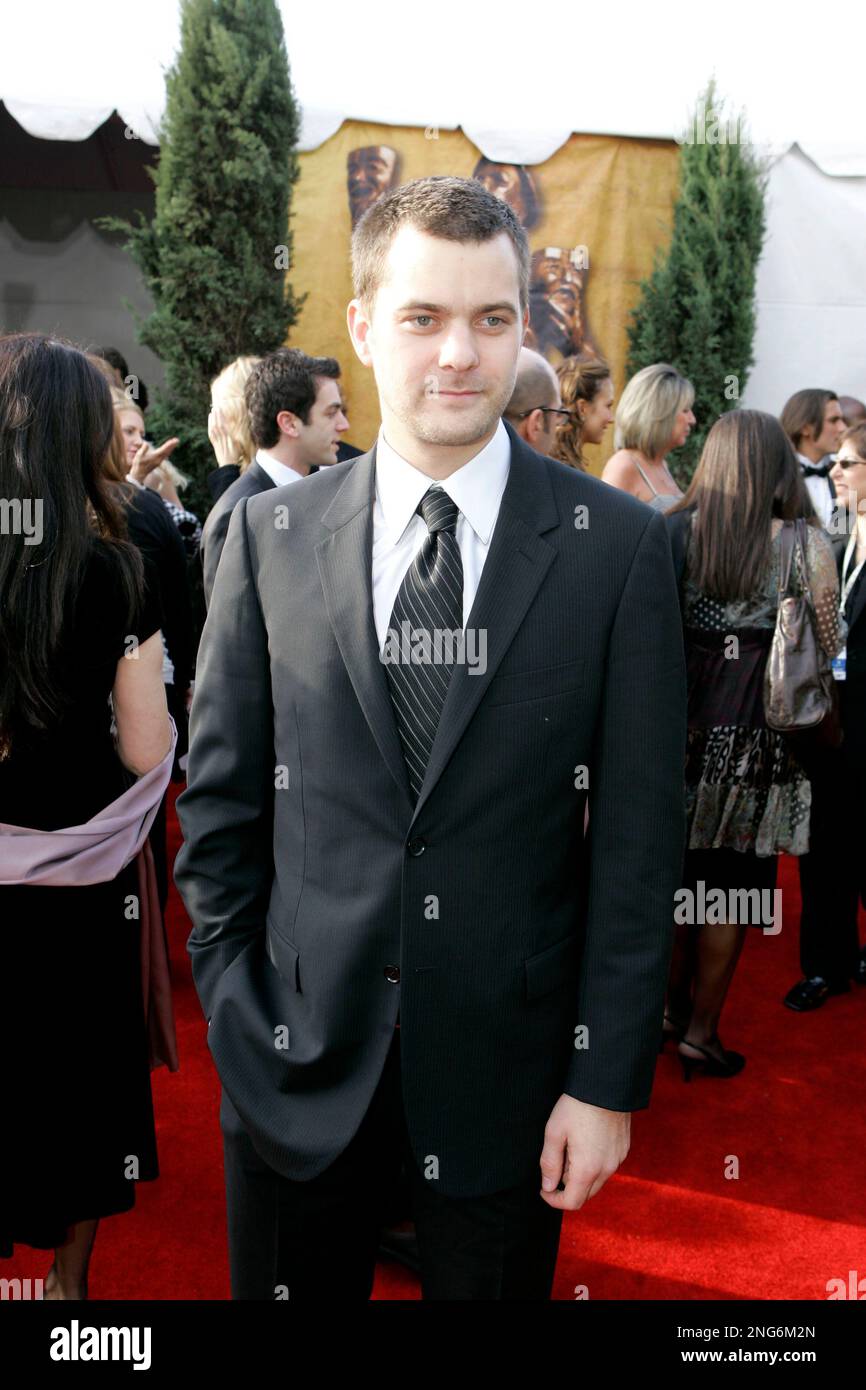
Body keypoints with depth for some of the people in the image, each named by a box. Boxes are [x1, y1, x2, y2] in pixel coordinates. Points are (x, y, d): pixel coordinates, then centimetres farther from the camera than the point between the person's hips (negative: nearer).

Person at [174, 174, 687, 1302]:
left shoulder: (618, 545, -7)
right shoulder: (269, 534, -2)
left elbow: (638, 839, -6)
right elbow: (220, 798, 3)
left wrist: (611, 1079, -6)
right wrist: (236, 1009, 0)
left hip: (509, 1060, -1)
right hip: (298, 1063, 2)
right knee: (286, 1288, 19)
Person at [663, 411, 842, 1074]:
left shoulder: (675, 532, -4)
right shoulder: (806, 543, -8)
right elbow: (829, 644, -1)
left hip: (682, 721, 2)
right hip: (757, 734, -2)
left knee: (680, 871, 19)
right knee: (730, 884, 10)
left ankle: (671, 1004, 33)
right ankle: (701, 1032, 20)